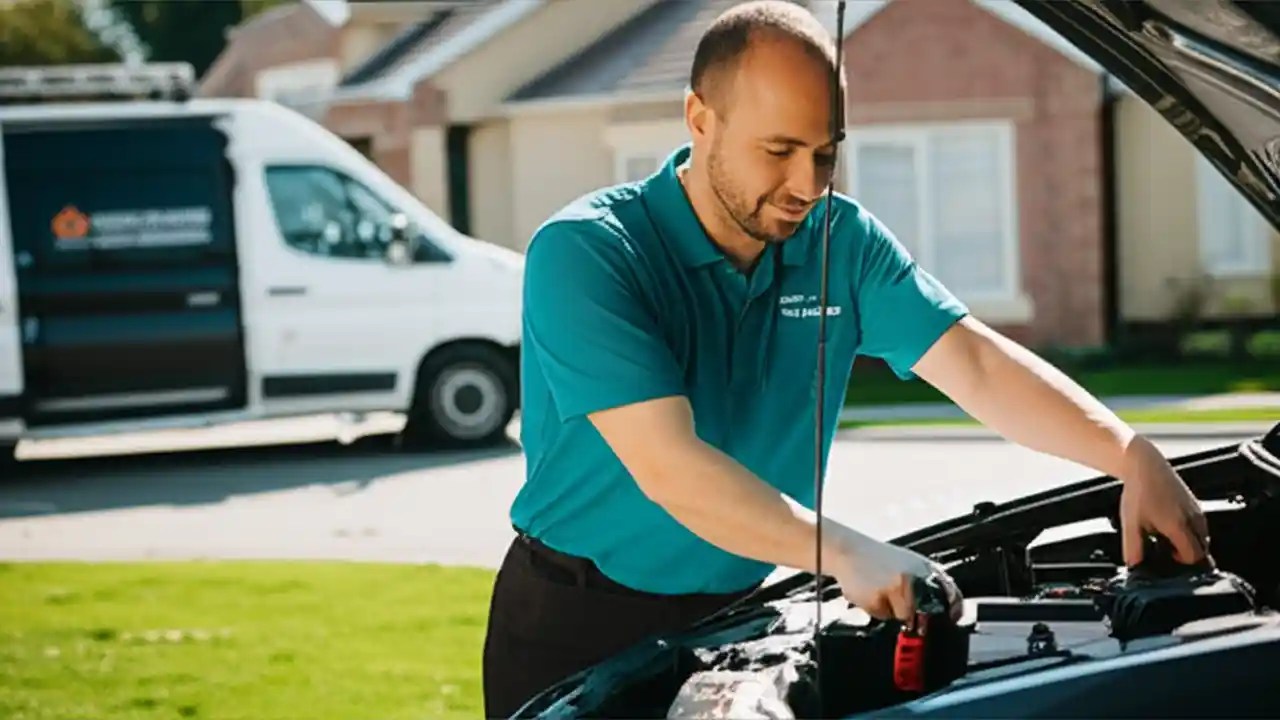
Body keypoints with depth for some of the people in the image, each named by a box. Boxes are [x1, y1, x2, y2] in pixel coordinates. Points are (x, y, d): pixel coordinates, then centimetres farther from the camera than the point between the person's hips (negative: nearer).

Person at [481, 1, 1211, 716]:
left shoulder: (844, 243, -3)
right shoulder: (584, 253, -20)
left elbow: (979, 362, -9)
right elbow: (666, 466, -29)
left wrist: (1131, 455, -25)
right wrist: (847, 554, -38)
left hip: (734, 611, 5)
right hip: (576, 626, -5)